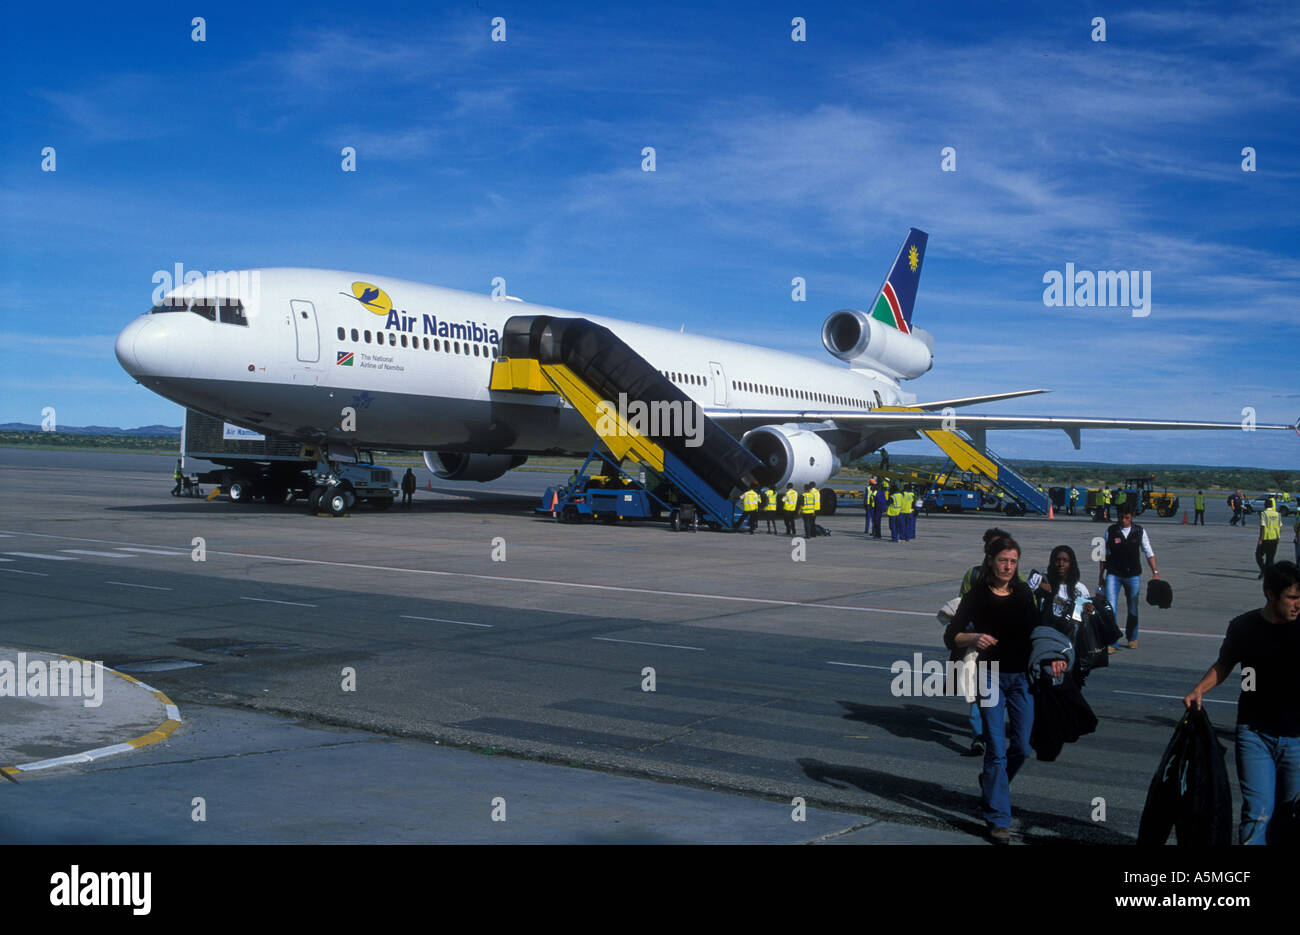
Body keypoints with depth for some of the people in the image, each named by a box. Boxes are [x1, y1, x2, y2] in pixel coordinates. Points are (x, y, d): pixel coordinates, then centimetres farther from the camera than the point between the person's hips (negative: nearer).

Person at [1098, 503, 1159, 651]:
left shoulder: (1140, 532, 1)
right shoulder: (1111, 531, -1)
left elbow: (1149, 553, 5)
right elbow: (1104, 554, 6)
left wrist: (1155, 572, -3)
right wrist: (1101, 575, 7)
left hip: (1133, 576, 1)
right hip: (1113, 574, -1)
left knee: (1133, 609, 13)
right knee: (1110, 608, -13)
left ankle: (1132, 638, 35)